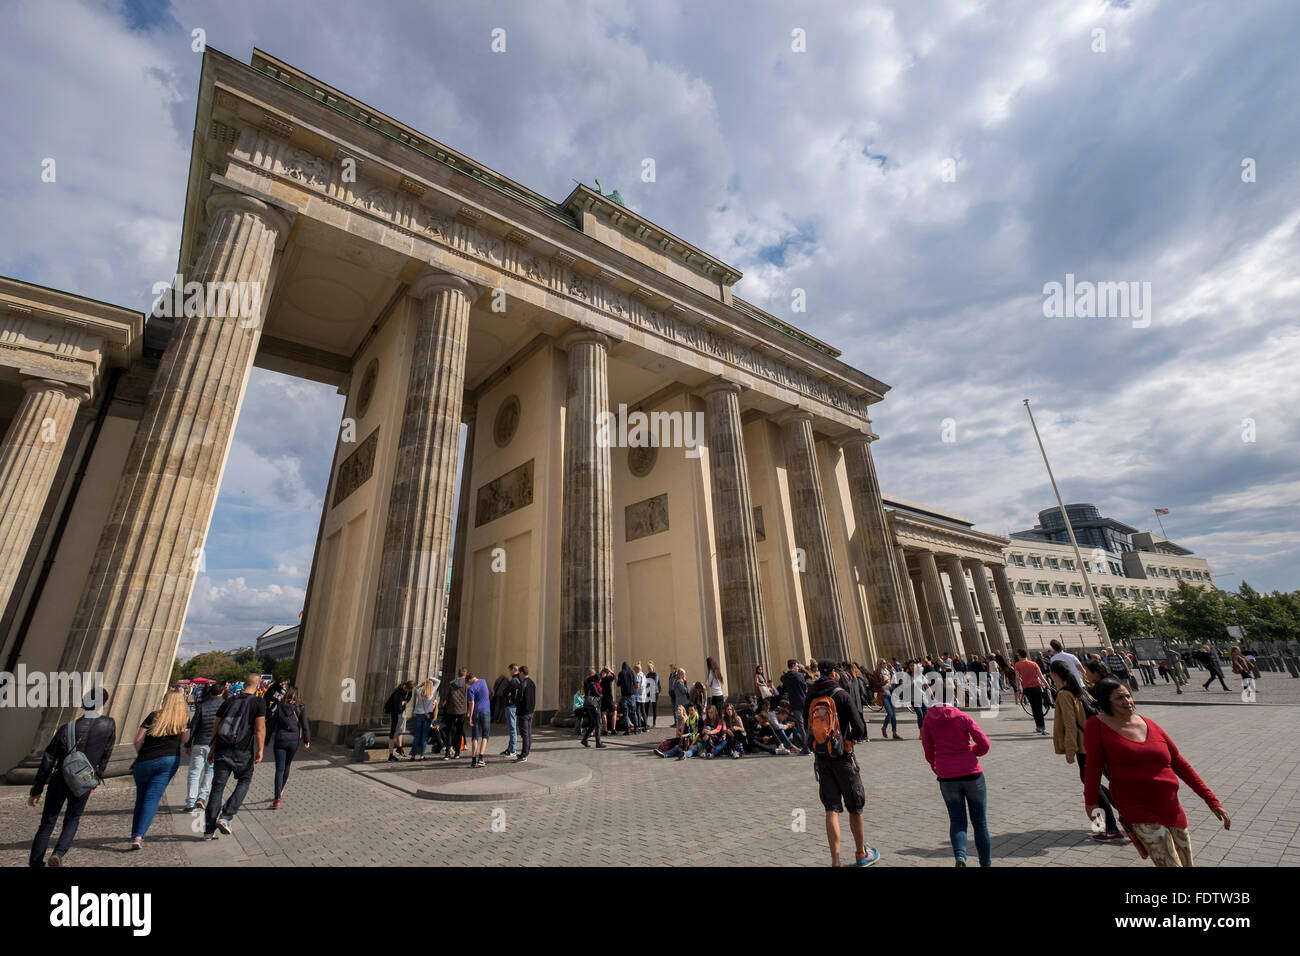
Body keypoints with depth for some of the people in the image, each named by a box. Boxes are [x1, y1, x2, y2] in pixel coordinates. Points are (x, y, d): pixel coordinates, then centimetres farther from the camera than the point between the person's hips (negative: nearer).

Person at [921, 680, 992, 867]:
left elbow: (928, 751, 3)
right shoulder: (964, 717, -5)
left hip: (947, 778, 1)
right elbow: (984, 743, -10)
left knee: (957, 821, 11)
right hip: (972, 774, 0)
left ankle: (960, 856, -11)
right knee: (980, 822, 16)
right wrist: (973, 752, 11)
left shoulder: (928, 719, -1)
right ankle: (986, 863, 22)